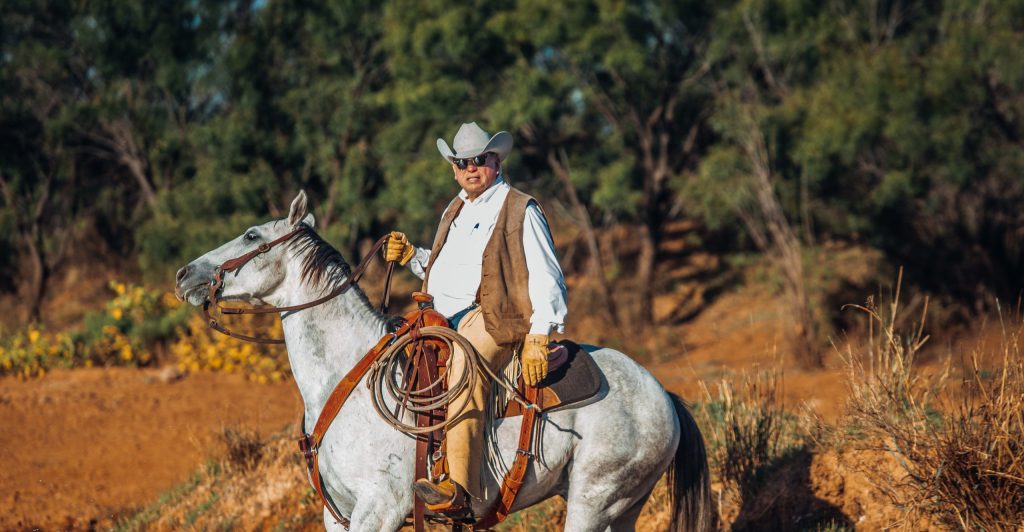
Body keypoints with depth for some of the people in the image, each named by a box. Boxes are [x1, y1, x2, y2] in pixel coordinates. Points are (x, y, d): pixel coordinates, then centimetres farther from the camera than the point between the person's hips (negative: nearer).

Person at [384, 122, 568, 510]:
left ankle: (458, 484, -46)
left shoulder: (521, 211, 2)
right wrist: (411, 257, 12)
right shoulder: (454, 212, 24)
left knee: (466, 362, -35)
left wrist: (538, 338, -16)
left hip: (491, 319, -9)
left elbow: (545, 278, -5)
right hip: (442, 321, 9)